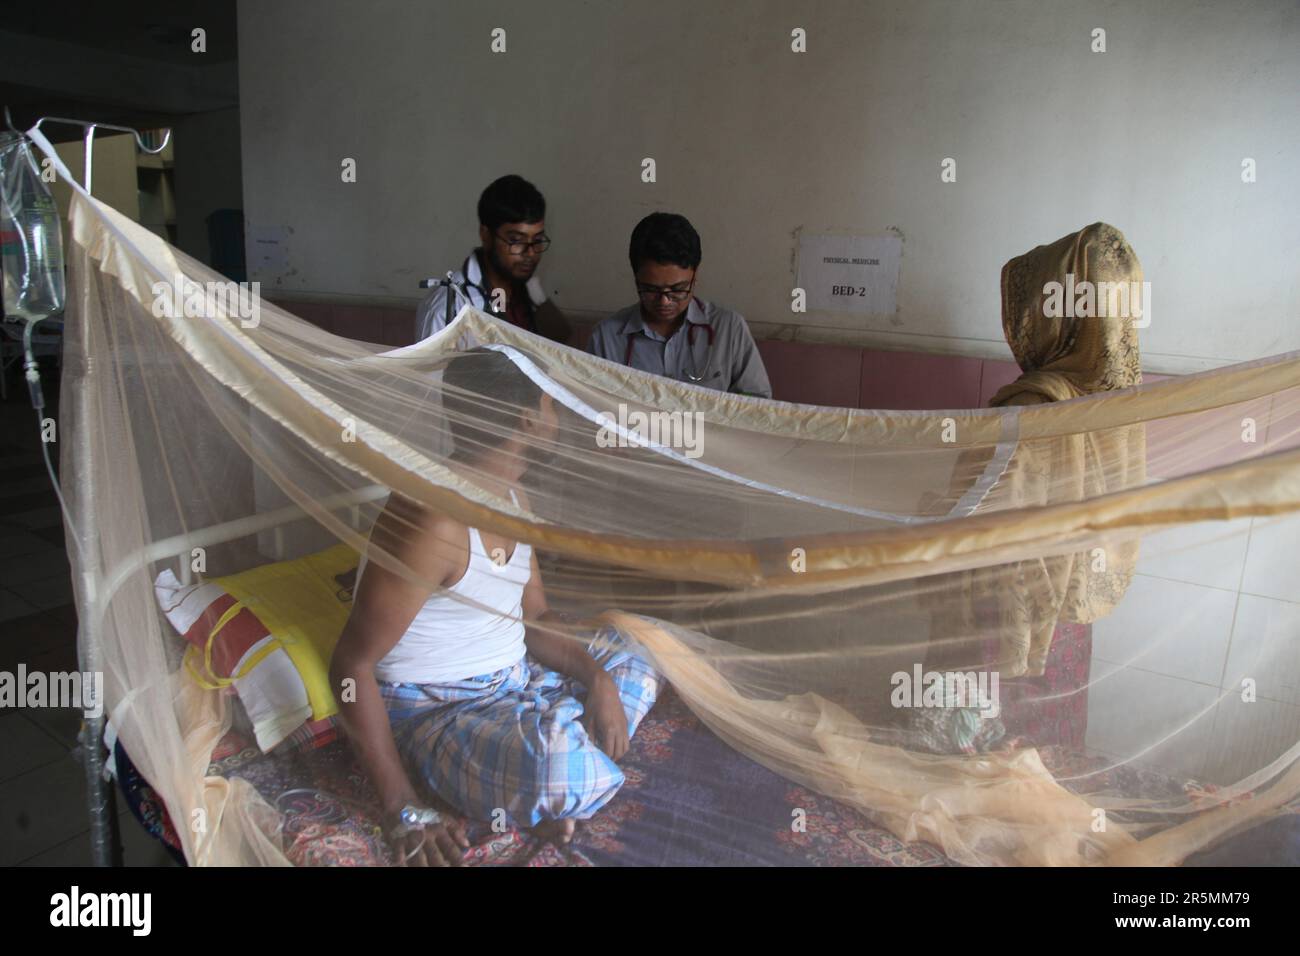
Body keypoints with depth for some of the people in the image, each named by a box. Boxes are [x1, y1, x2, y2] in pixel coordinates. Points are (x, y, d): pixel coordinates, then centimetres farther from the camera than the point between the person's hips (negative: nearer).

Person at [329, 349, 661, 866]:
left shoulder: (514, 499, 3)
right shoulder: (433, 519, -27)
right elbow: (351, 664, -24)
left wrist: (596, 678, -9)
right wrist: (404, 813, -25)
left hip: (513, 680, 10)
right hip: (436, 710, -9)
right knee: (562, 769, -37)